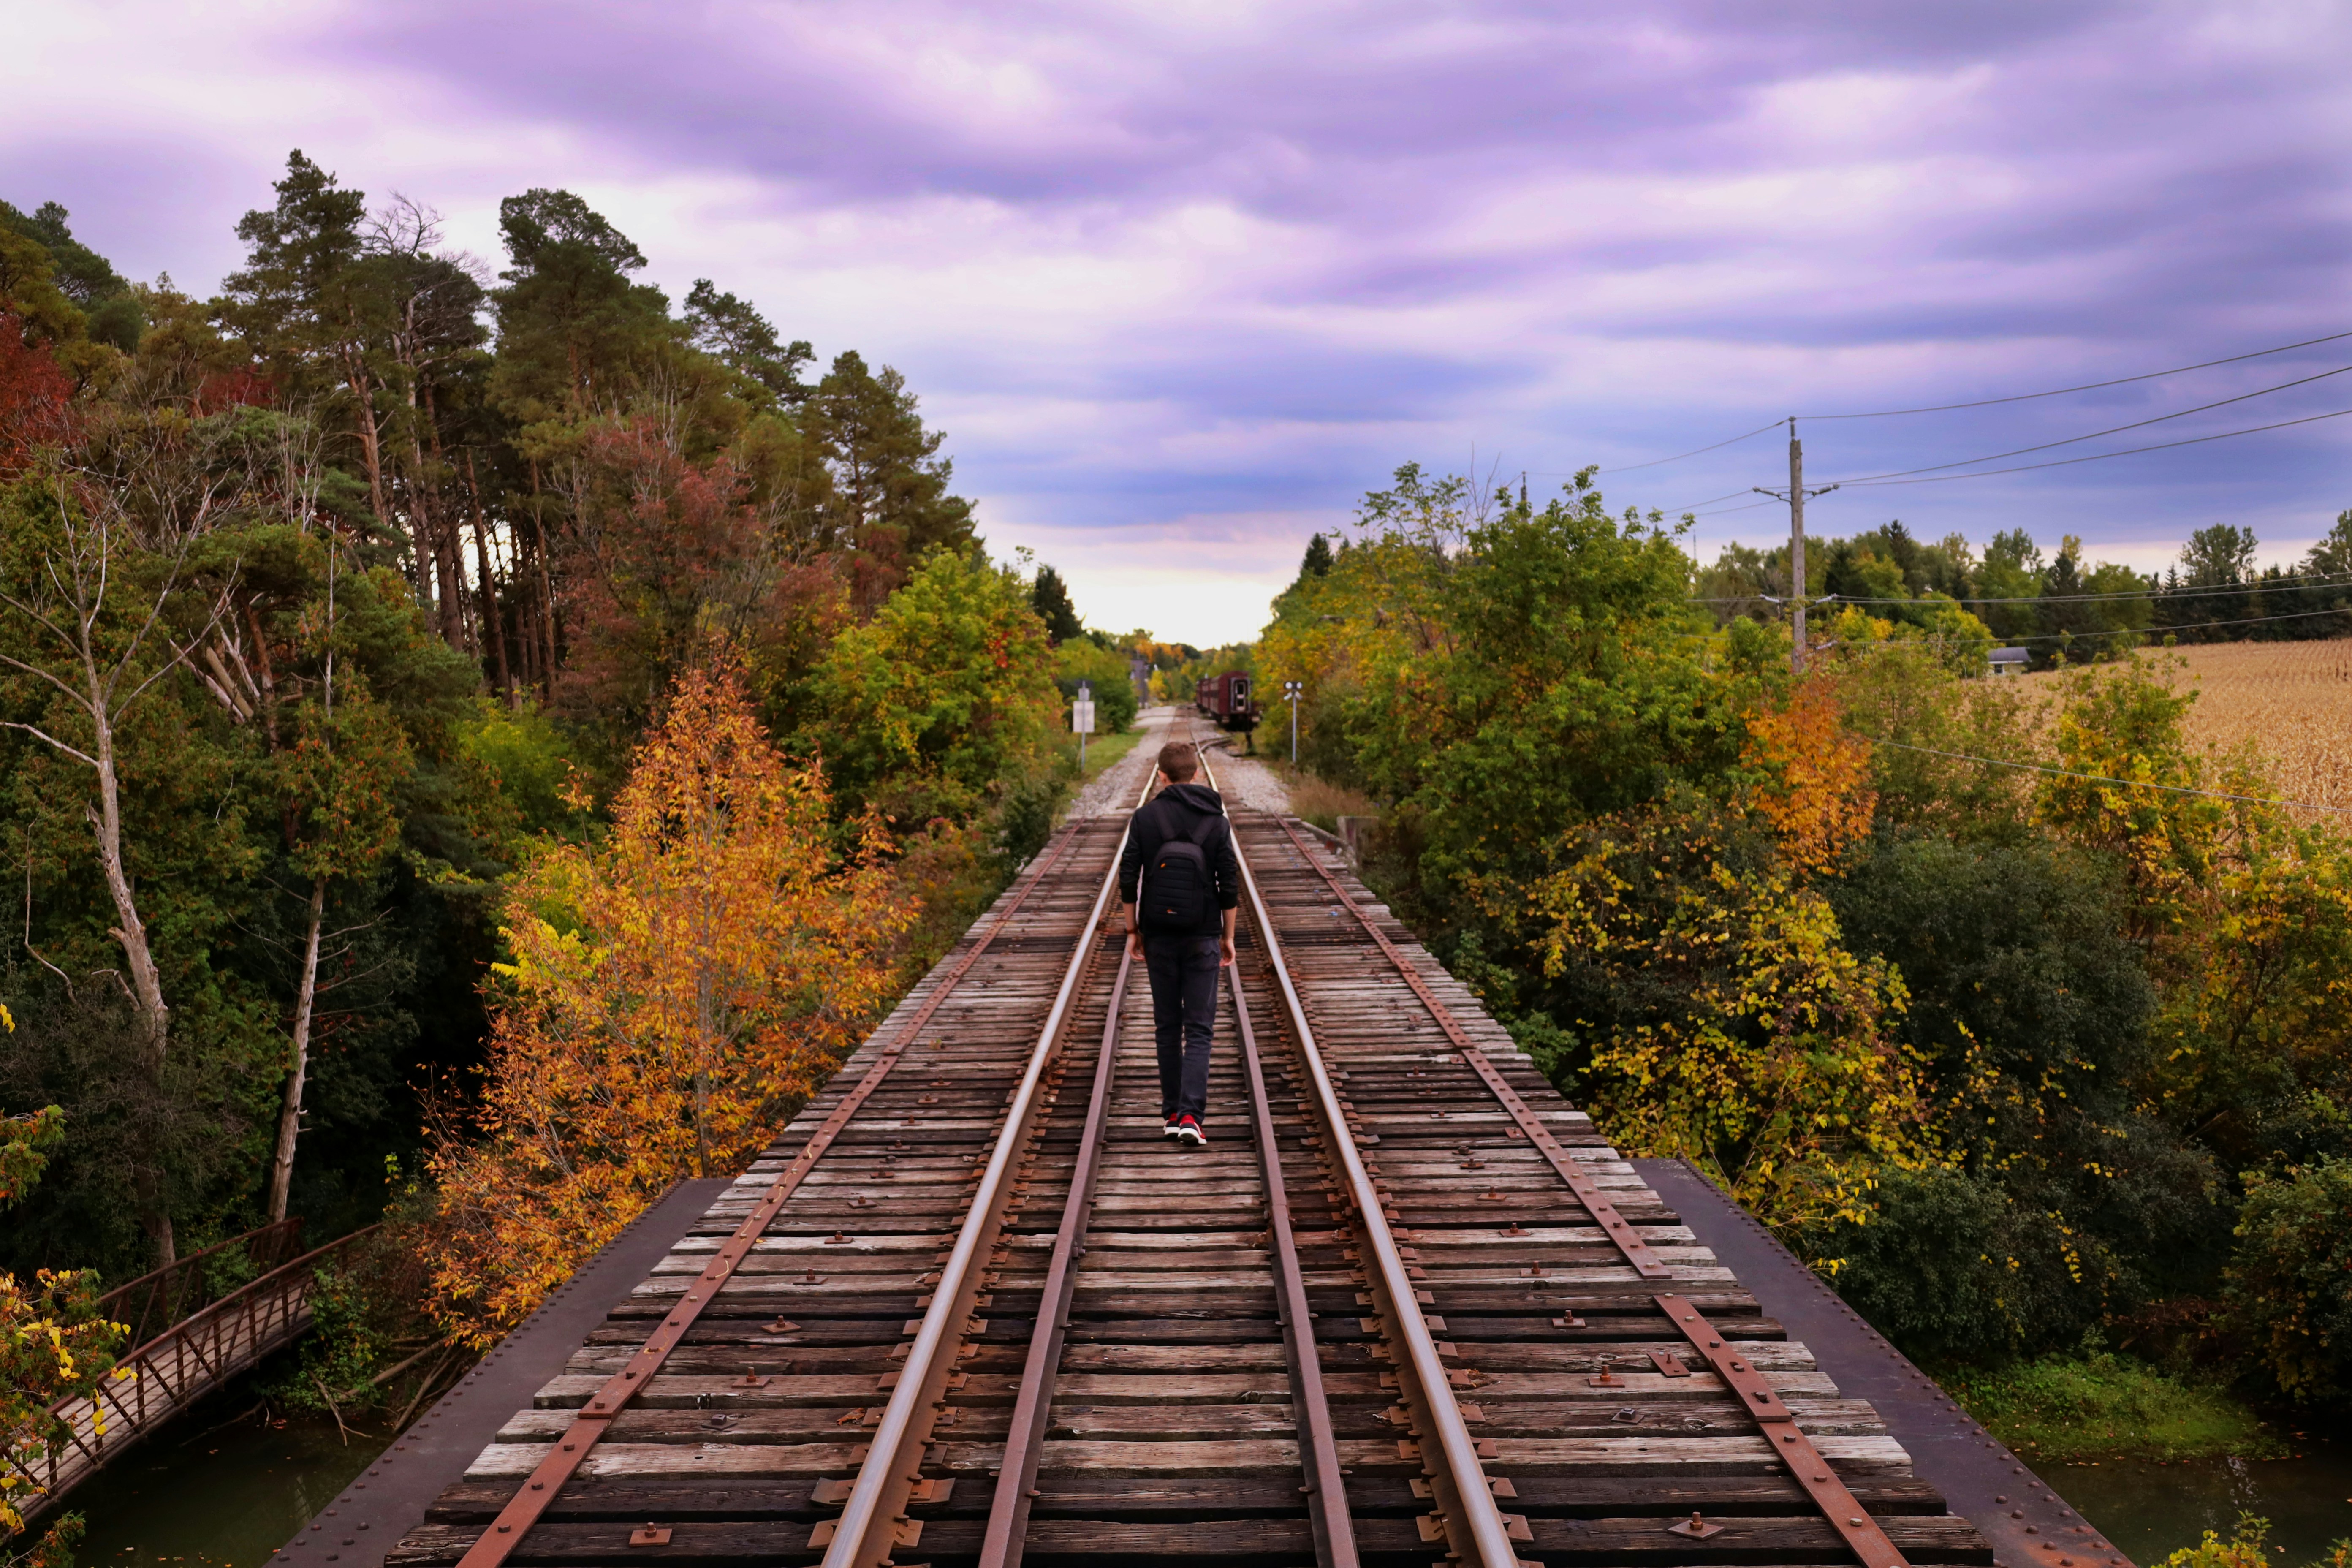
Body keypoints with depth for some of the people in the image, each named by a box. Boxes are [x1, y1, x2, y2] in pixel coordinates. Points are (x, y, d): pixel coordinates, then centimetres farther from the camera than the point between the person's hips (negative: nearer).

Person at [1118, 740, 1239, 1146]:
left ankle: (1172, 1113, 18)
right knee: (1199, 1029, 0)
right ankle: (1190, 1115, -13)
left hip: (1159, 937, 1)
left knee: (1167, 1026, 12)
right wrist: (1228, 937, 5)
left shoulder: (1144, 817, -3)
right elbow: (1230, 885, -4)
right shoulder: (1216, 820, -3)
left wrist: (1133, 931, 6)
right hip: (1202, 939, -1)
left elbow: (1128, 879, -4)